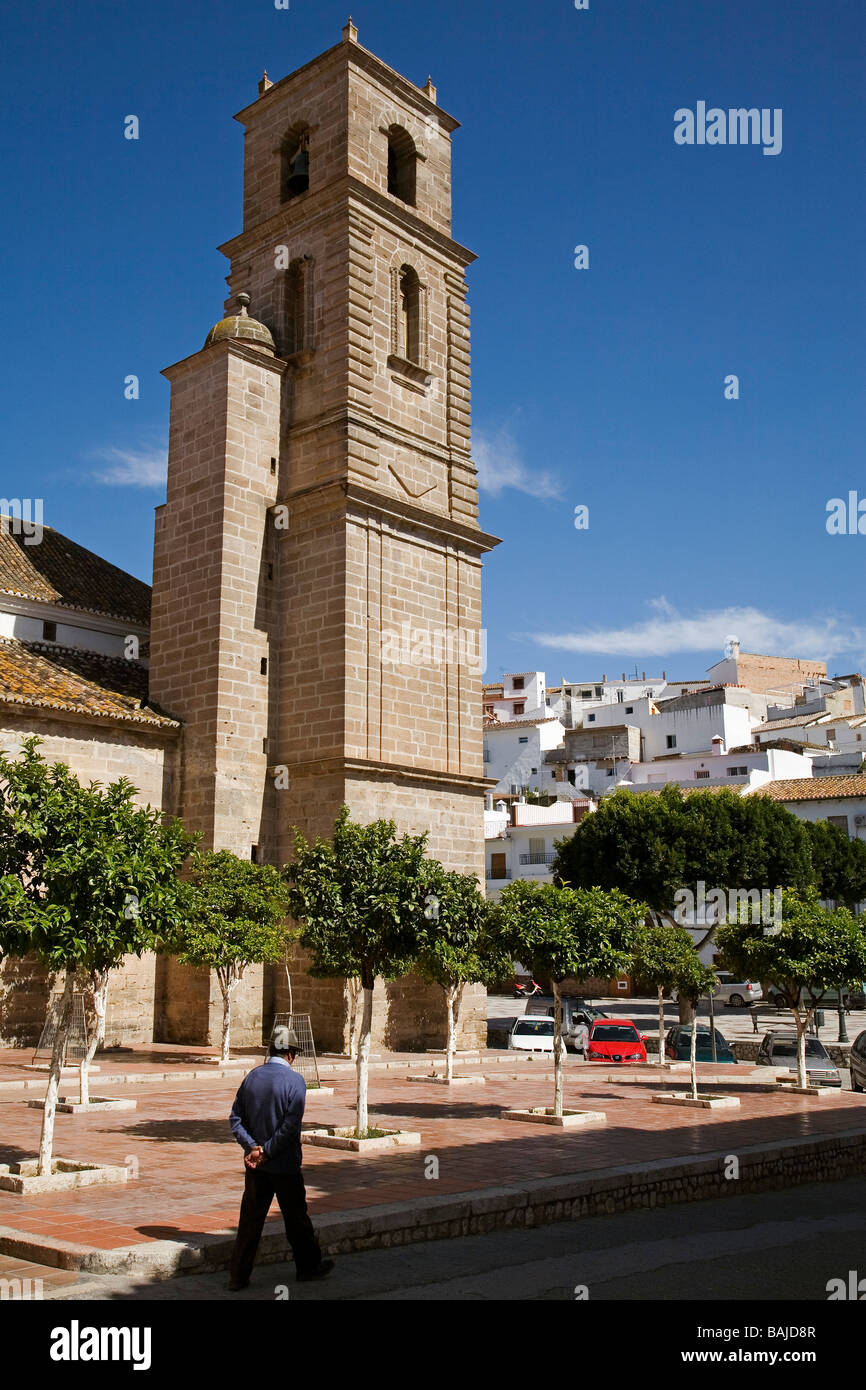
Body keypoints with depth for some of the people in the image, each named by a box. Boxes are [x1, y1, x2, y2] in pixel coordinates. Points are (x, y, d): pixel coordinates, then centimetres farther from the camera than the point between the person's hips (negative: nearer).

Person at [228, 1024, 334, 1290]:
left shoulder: (252, 1076, 2)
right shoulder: (294, 1080, -14)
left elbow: (236, 1118, 1)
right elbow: (291, 1126, -22)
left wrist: (253, 1147, -8)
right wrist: (267, 1152, -15)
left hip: (255, 1163, 4)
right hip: (284, 1164, -4)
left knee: (250, 1218, 10)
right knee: (296, 1217, 12)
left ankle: (238, 1276, 11)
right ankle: (308, 1266, 28)